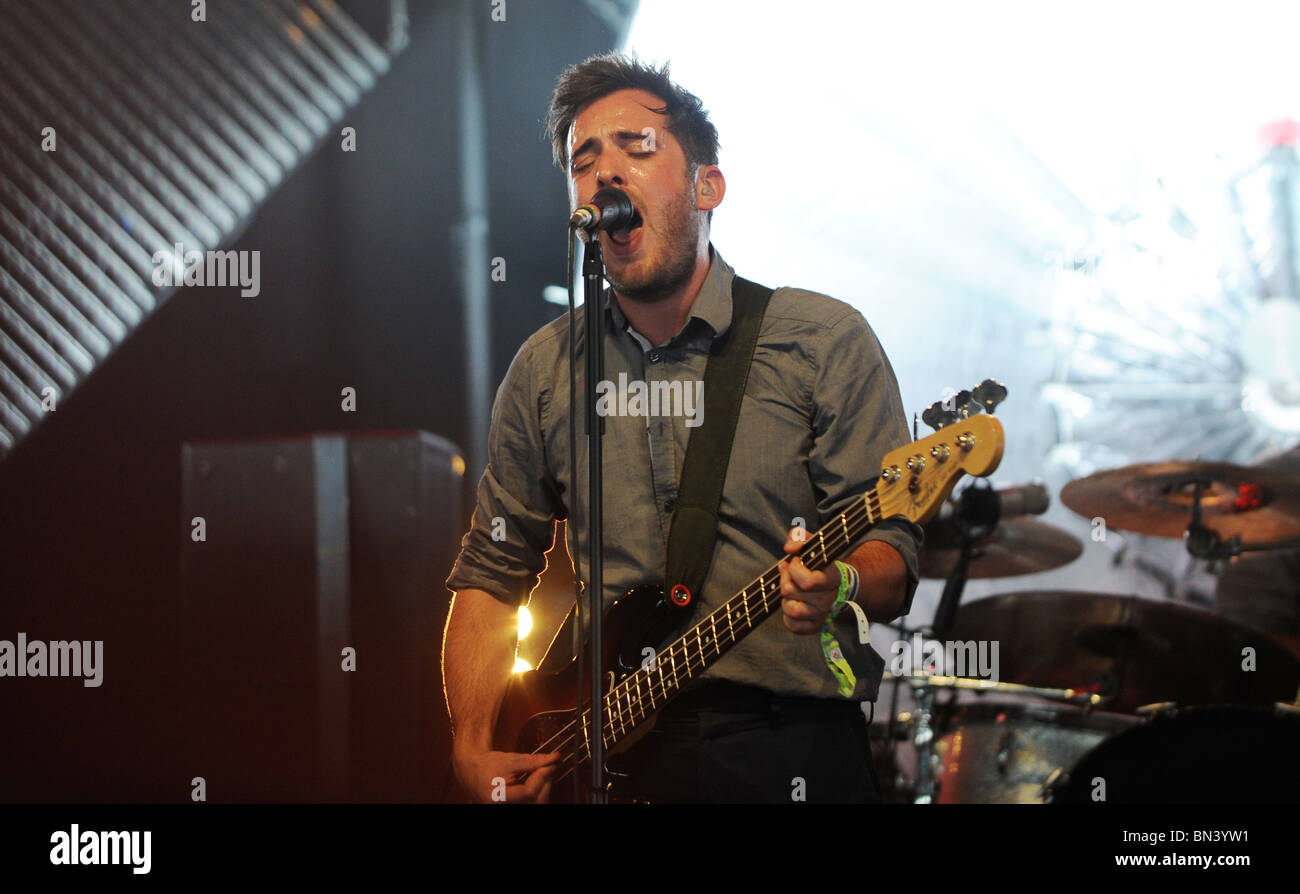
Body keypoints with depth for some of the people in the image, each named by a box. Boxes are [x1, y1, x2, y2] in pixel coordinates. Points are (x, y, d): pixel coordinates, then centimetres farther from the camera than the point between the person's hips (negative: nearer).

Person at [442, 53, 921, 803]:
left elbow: (892, 554, 0)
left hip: (786, 747, -3)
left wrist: (839, 584, -23)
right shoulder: (544, 370, 15)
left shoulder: (826, 342, 4)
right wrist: (474, 742, 5)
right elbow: (493, 572, 19)